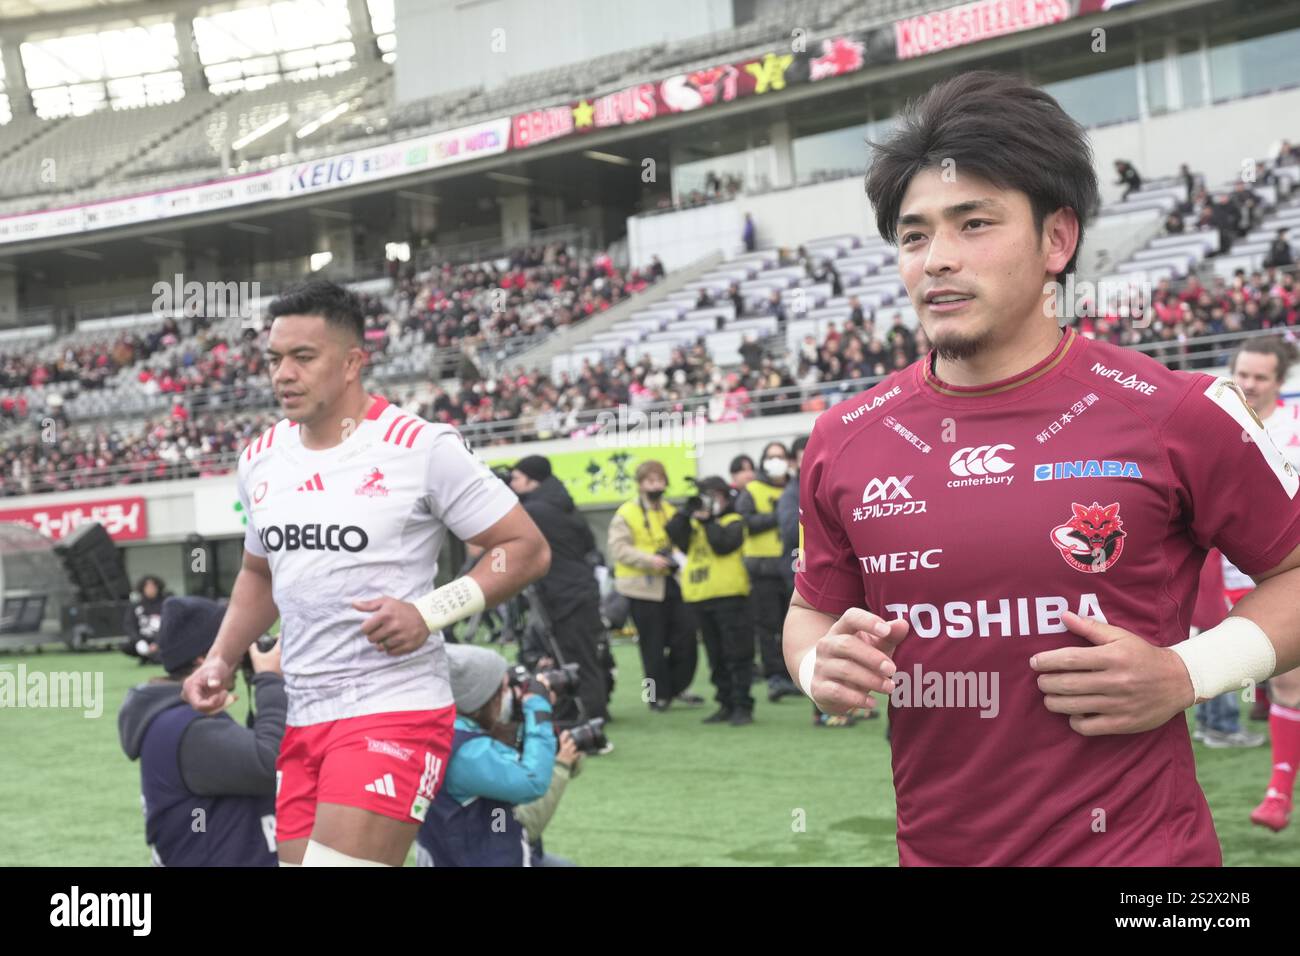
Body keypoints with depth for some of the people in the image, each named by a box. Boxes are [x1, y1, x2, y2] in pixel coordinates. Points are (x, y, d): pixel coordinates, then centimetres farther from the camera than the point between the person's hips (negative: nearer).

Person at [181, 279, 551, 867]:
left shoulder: (421, 448, -9)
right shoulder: (260, 460, 10)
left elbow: (527, 549, -6)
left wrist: (431, 611, -18)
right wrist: (220, 661, 12)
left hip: (395, 712, -7)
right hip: (303, 719, 7)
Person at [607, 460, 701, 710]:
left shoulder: (670, 511, 14)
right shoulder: (627, 513, -6)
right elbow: (618, 548, -14)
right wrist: (649, 560, -24)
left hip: (670, 582, 6)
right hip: (643, 585, -6)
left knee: (686, 634, 2)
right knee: (653, 643, -1)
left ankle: (677, 686, 18)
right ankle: (658, 694, 11)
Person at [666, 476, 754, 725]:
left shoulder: (734, 521, 2)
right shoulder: (694, 523, 18)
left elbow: (723, 543, -16)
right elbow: (675, 534, -1)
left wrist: (708, 520, -11)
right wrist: (688, 512, -9)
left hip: (728, 595, -6)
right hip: (700, 597, 6)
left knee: (736, 655, -4)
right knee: (716, 657, 11)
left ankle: (743, 706, -1)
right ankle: (726, 704, 18)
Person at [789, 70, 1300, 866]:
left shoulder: (1174, 414, -10)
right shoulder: (843, 442, -1)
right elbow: (812, 609, 13)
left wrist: (1189, 674, -13)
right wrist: (822, 667, -8)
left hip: (1135, 847, -3)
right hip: (932, 845, 4)